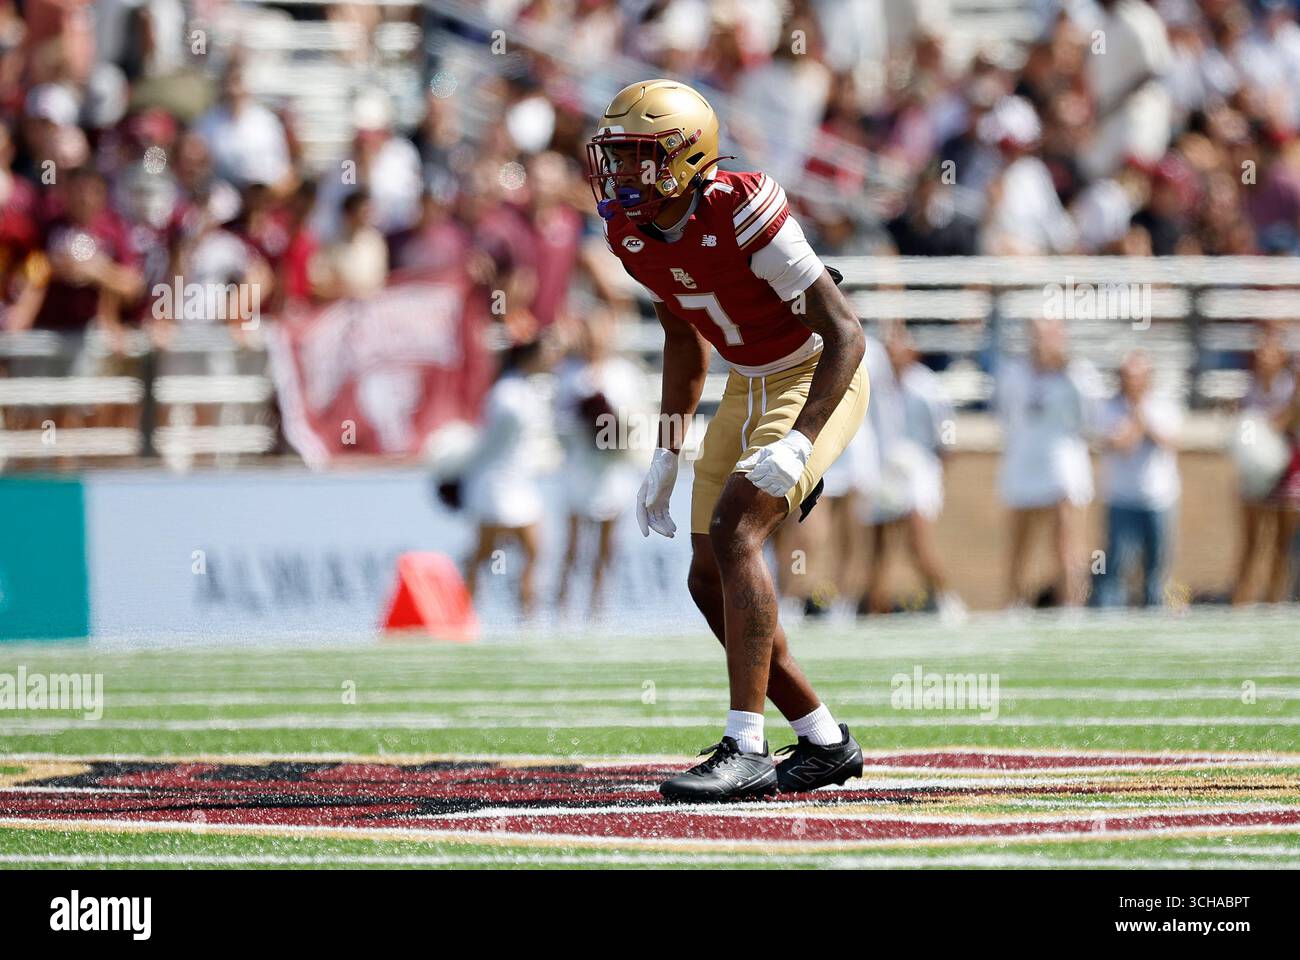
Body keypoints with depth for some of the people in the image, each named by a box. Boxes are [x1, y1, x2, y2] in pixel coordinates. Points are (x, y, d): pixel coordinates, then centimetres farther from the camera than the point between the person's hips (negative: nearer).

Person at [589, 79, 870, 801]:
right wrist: (666, 457, 12)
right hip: (747, 386, 8)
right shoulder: (632, 233, -5)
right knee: (710, 581, 4)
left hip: (818, 379, -8)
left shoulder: (740, 215, -28)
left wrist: (796, 446, -35)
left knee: (734, 530, -26)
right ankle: (825, 743, 19)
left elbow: (845, 334, -26)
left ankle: (745, 751, -27)